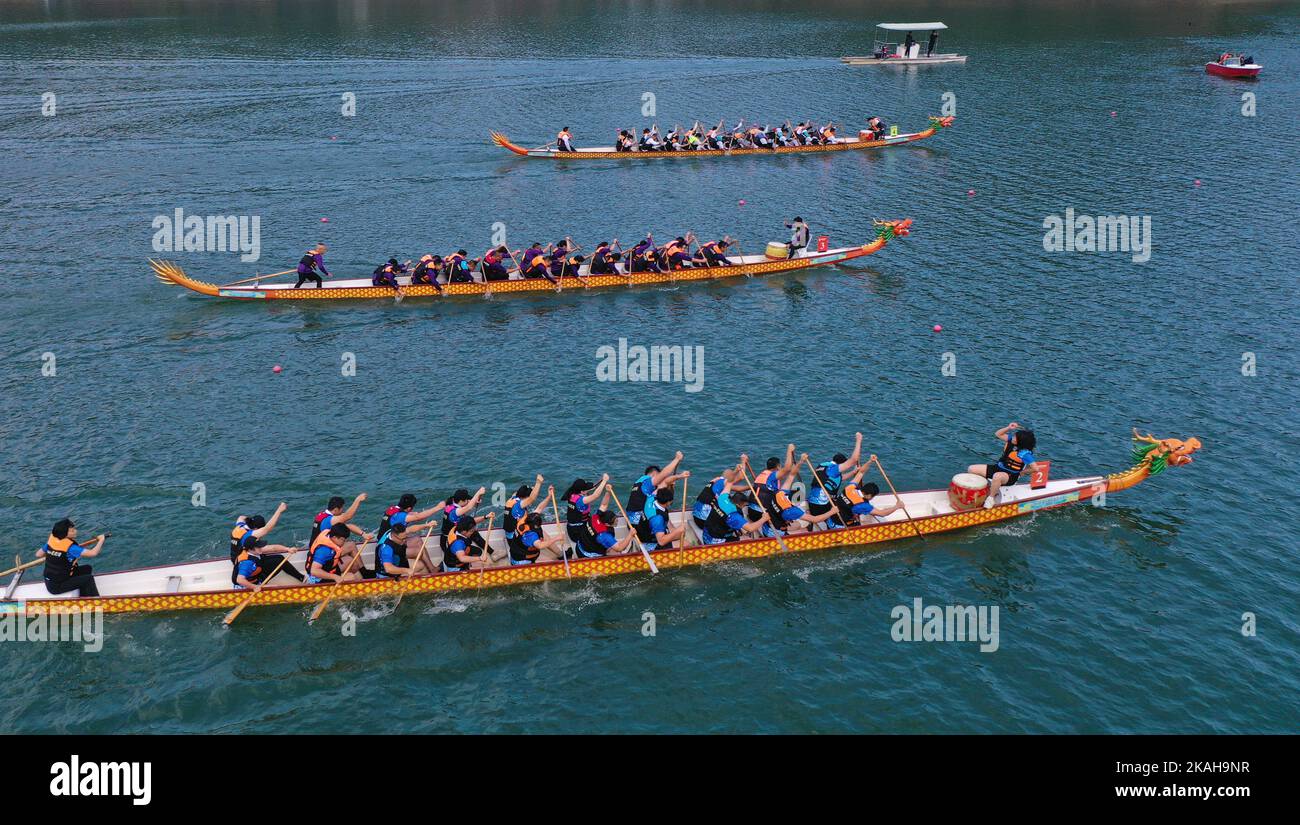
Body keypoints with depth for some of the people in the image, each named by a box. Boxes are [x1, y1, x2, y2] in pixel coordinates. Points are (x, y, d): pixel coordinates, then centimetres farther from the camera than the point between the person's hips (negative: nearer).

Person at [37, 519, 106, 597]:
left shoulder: (51, 541, -3)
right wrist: (101, 540, -15)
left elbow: (38, 554, 9)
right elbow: (93, 553, -31)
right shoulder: (70, 548, -25)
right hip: (57, 587, -8)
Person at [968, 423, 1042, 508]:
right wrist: (1008, 428, -8)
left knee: (997, 476, -45)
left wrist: (1021, 471, -9)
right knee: (971, 469, -6)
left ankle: (991, 498, -20)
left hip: (1010, 476, -8)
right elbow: (998, 434, 10)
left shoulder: (1025, 453, -24)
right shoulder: (1011, 440, -4)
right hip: (997, 468, 8)